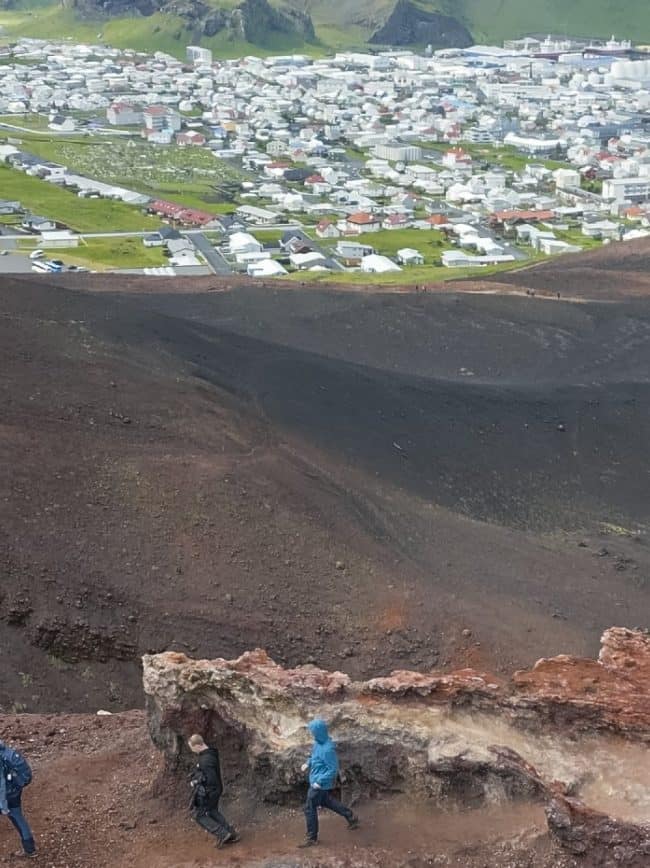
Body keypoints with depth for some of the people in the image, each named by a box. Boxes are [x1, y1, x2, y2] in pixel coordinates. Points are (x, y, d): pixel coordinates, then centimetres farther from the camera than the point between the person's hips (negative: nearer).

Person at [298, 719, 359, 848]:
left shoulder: (327, 749, -32)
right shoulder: (319, 742, -4)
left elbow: (333, 769, -27)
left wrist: (320, 782, -25)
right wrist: (308, 764, 7)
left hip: (321, 784, -10)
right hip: (317, 780, 10)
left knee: (310, 809, 4)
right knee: (326, 802, 28)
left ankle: (312, 838, 22)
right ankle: (351, 817, 40)